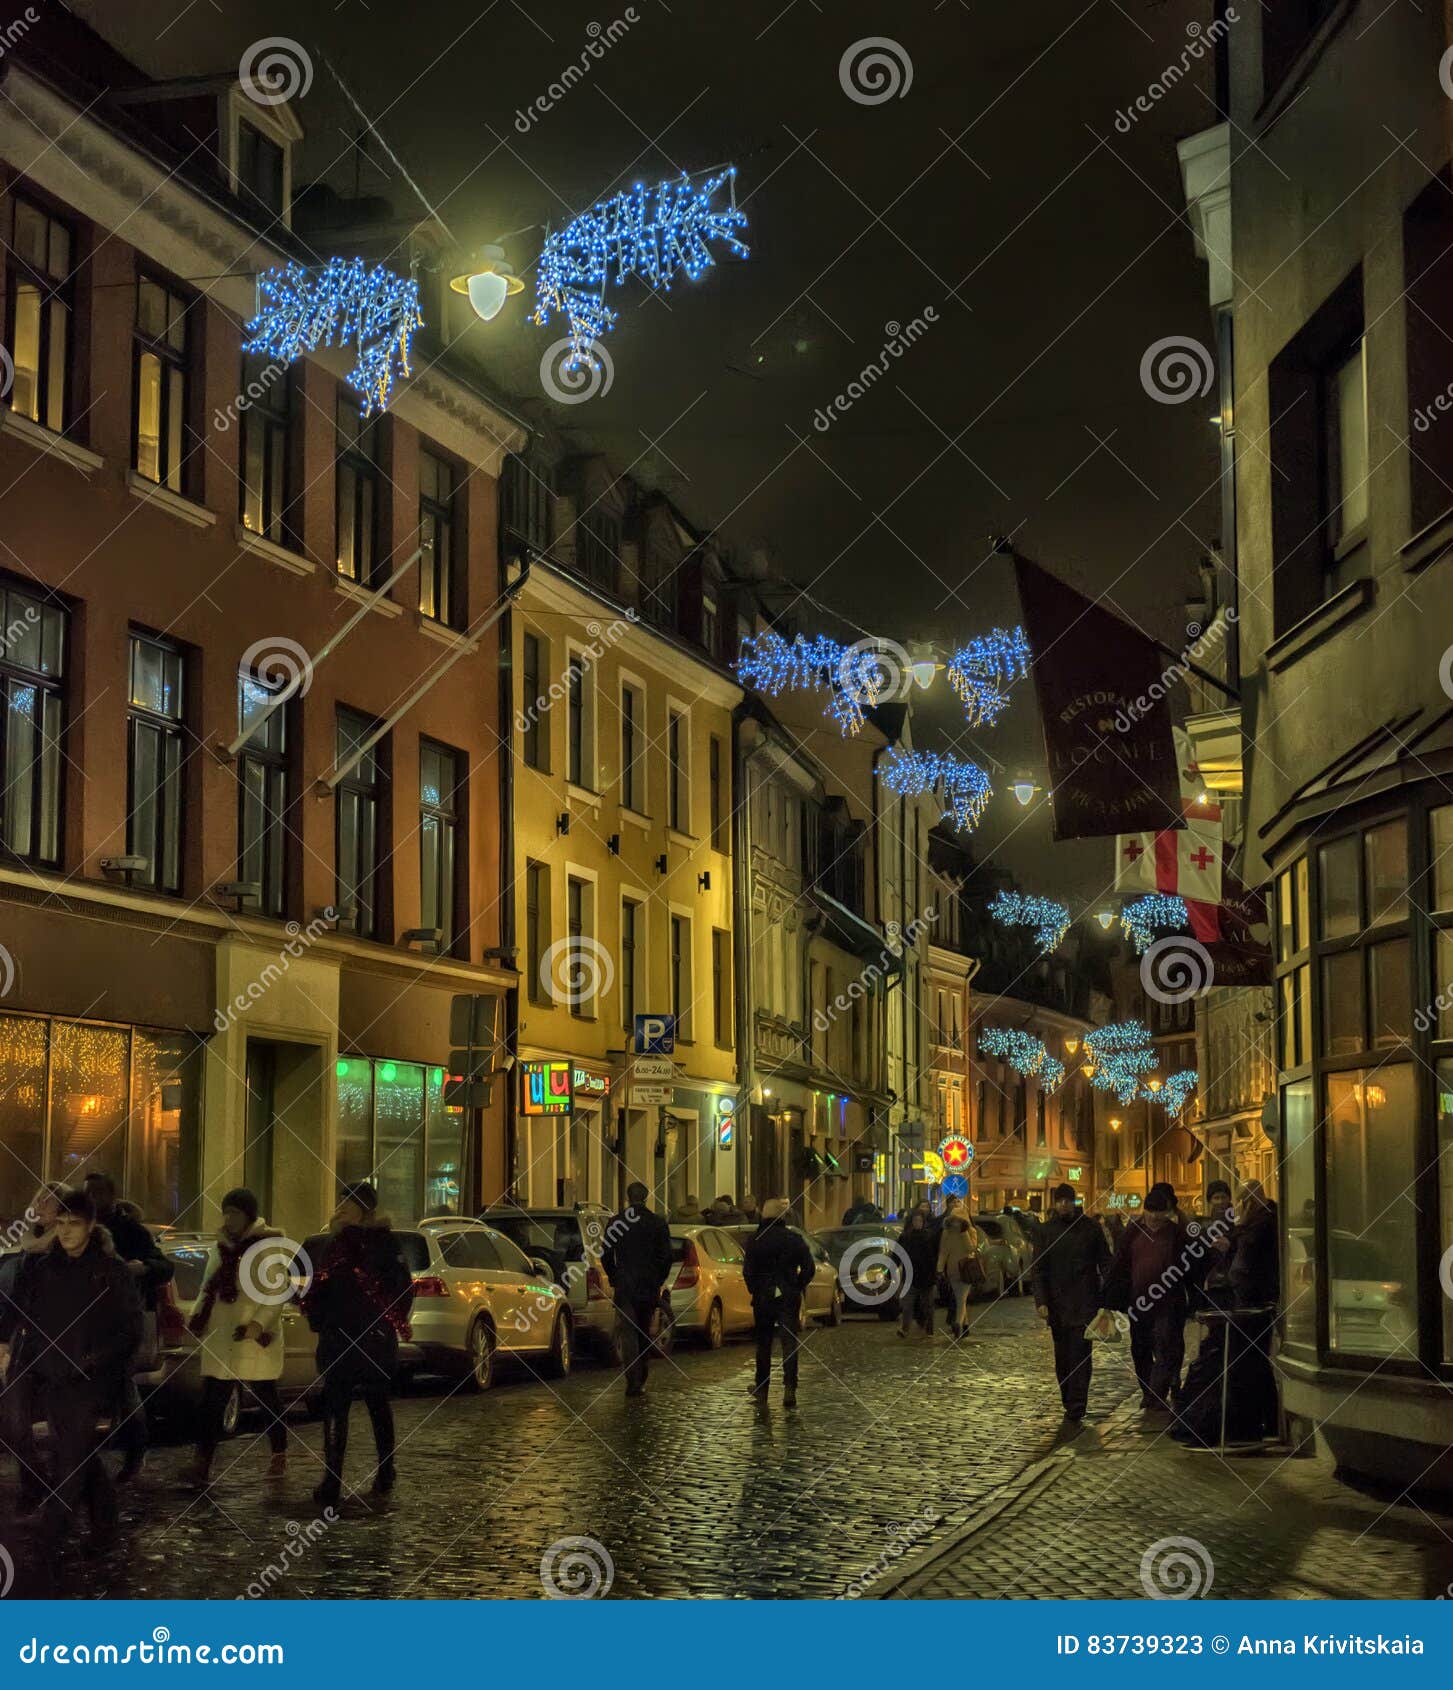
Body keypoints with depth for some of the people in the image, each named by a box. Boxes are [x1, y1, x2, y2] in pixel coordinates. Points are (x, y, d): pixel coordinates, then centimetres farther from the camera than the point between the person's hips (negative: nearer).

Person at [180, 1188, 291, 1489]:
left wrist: (258, 1324, -25)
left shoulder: (269, 1248, -8)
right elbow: (208, 1290, 19)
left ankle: (279, 1456, 22)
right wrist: (196, 1318, 3)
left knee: (267, 1399, 6)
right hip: (219, 1341, 6)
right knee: (211, 1402, 0)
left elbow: (278, 1293, -14)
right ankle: (202, 1463, -2)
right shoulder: (220, 1248, 15)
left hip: (255, 1343, -6)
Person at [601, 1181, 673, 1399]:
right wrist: (658, 1281, 12)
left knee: (627, 1333, -3)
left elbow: (606, 1256, 0)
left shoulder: (616, 1223, -2)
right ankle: (641, 1380, 21)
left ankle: (633, 1382, -15)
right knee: (644, 1333, 14)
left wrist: (614, 1279, 13)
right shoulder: (658, 1223, 0)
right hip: (650, 1288, 2)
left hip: (625, 1286, -2)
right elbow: (666, 1256, 0)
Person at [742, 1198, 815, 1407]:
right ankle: (790, 1388, -13)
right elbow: (809, 1268, -4)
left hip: (763, 1298, 0)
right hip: (789, 1297, 0)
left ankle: (761, 1388, 22)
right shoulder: (794, 1237, -3)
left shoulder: (755, 1239, -5)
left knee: (763, 1343, 14)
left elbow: (748, 1271, -8)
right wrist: (797, 1287, 8)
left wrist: (755, 1290, 5)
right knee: (789, 1342, -1)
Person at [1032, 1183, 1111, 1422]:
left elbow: (1105, 1264, 5)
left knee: (1080, 1355, -9)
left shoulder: (1091, 1227, 2)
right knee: (1062, 1358, 7)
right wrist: (1041, 1301, -7)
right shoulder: (1047, 1230, 5)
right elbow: (1037, 1269, 4)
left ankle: (1076, 1406, -10)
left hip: (1085, 1304, -2)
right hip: (1057, 1304, 2)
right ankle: (1069, 1402, 16)